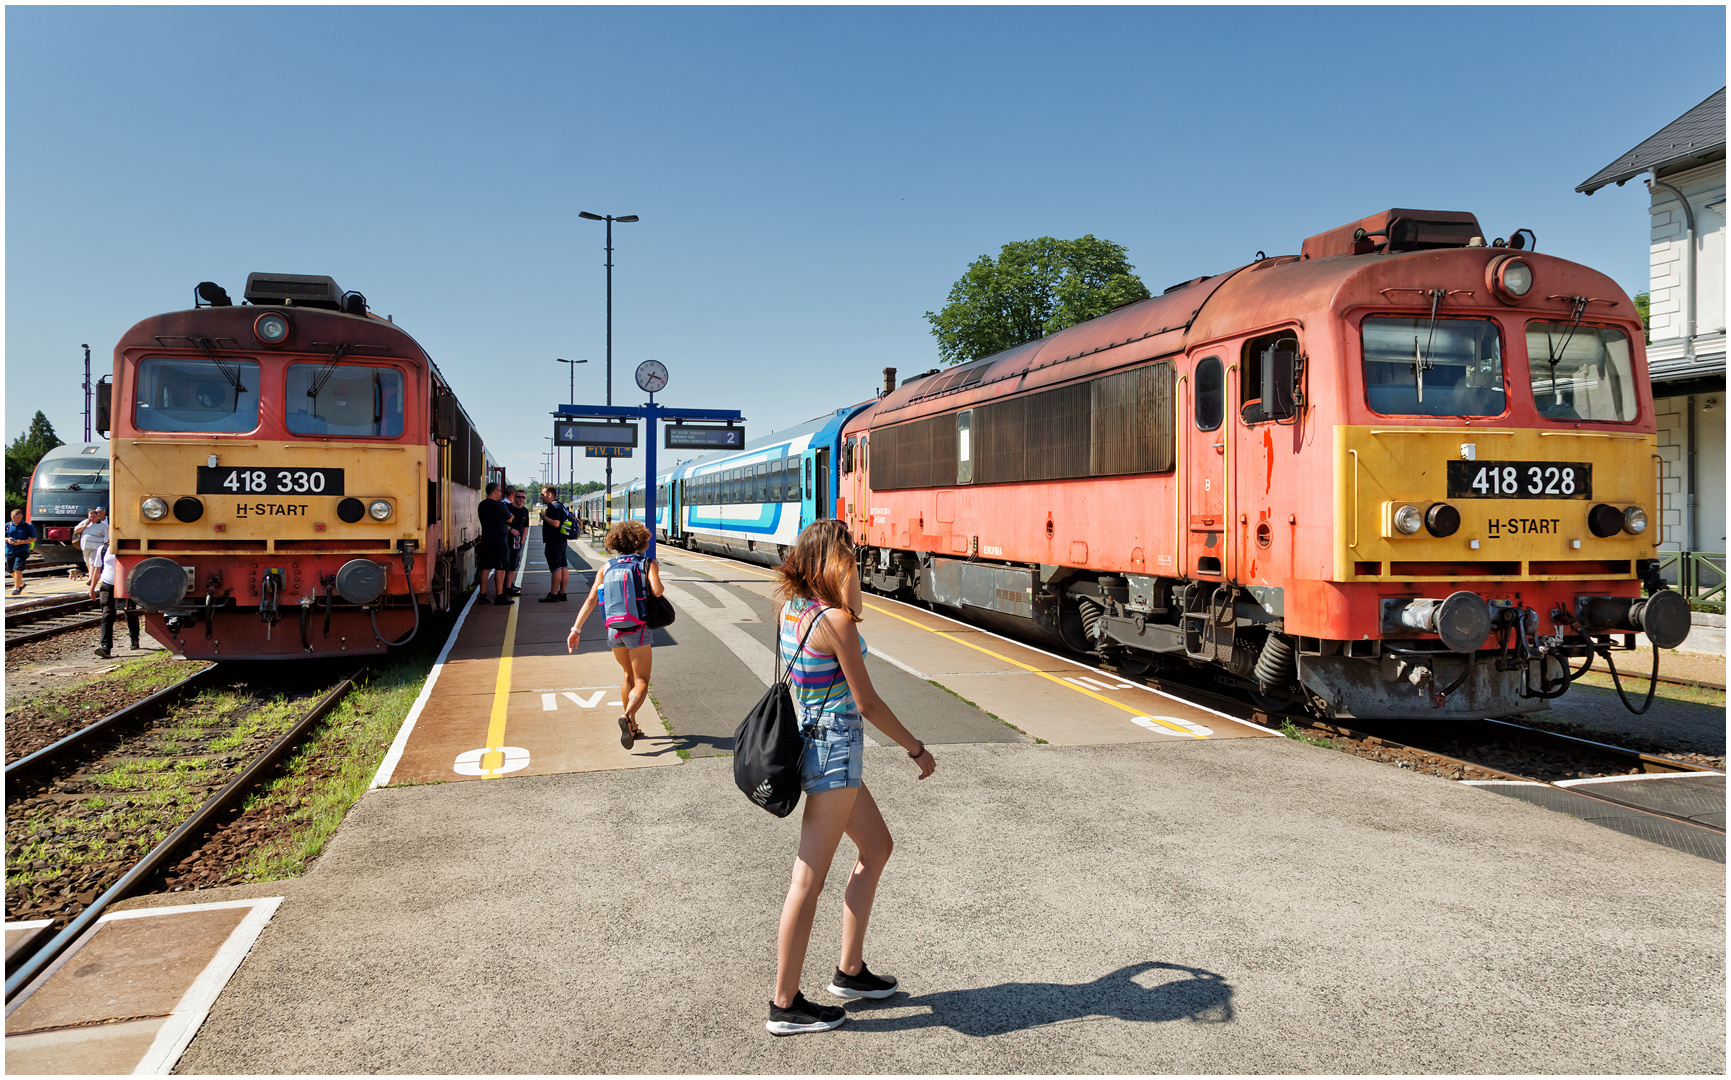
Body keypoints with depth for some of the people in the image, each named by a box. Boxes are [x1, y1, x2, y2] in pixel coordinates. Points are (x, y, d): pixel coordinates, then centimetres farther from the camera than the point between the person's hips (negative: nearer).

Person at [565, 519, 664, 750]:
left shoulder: (606, 568, 8)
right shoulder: (648, 564, -2)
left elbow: (591, 599, -1)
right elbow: (656, 591, -18)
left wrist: (576, 629, -3)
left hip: (613, 630, 4)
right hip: (637, 628, -4)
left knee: (629, 676, 24)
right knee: (642, 682, 1)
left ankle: (632, 728, 27)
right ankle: (628, 717, -27)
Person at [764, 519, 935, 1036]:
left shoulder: (790, 607, 4)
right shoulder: (836, 620, -20)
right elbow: (867, 702, -15)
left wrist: (848, 597, 12)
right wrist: (916, 749, -5)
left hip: (812, 738, 10)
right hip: (834, 746, -10)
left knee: (877, 846, 22)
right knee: (809, 878, 0)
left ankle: (850, 971, 30)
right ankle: (785, 1005, 11)